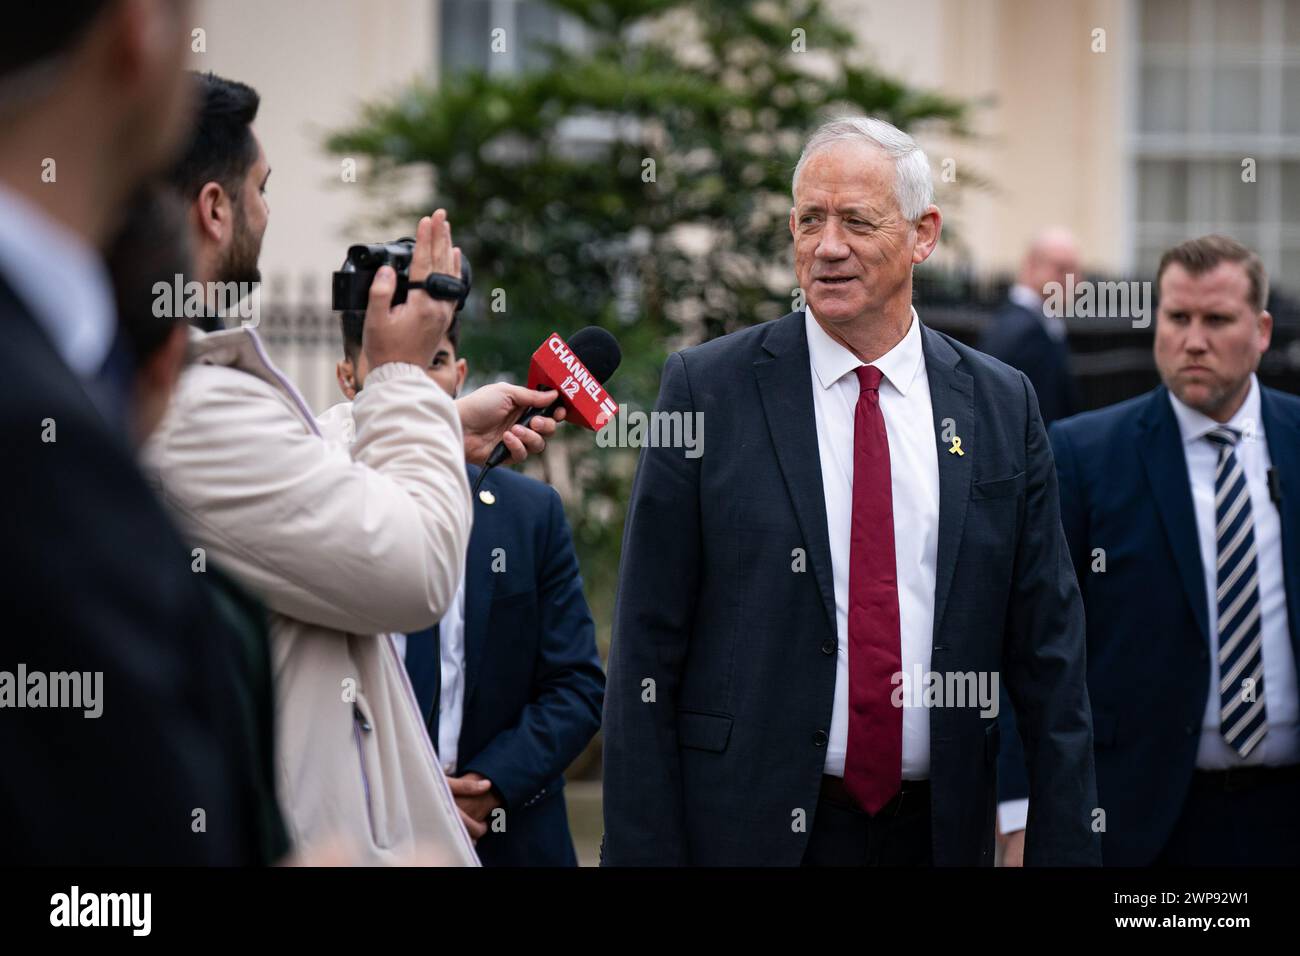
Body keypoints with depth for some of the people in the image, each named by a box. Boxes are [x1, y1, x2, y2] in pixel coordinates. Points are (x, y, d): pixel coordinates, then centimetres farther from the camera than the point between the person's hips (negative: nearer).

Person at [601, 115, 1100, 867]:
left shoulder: (1002, 406, 4)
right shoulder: (707, 389, -3)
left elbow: (1048, 653, 5)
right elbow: (648, 648, -4)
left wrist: (1065, 845, 1)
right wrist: (641, 848, -10)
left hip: (937, 829, 2)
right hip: (750, 827, -2)